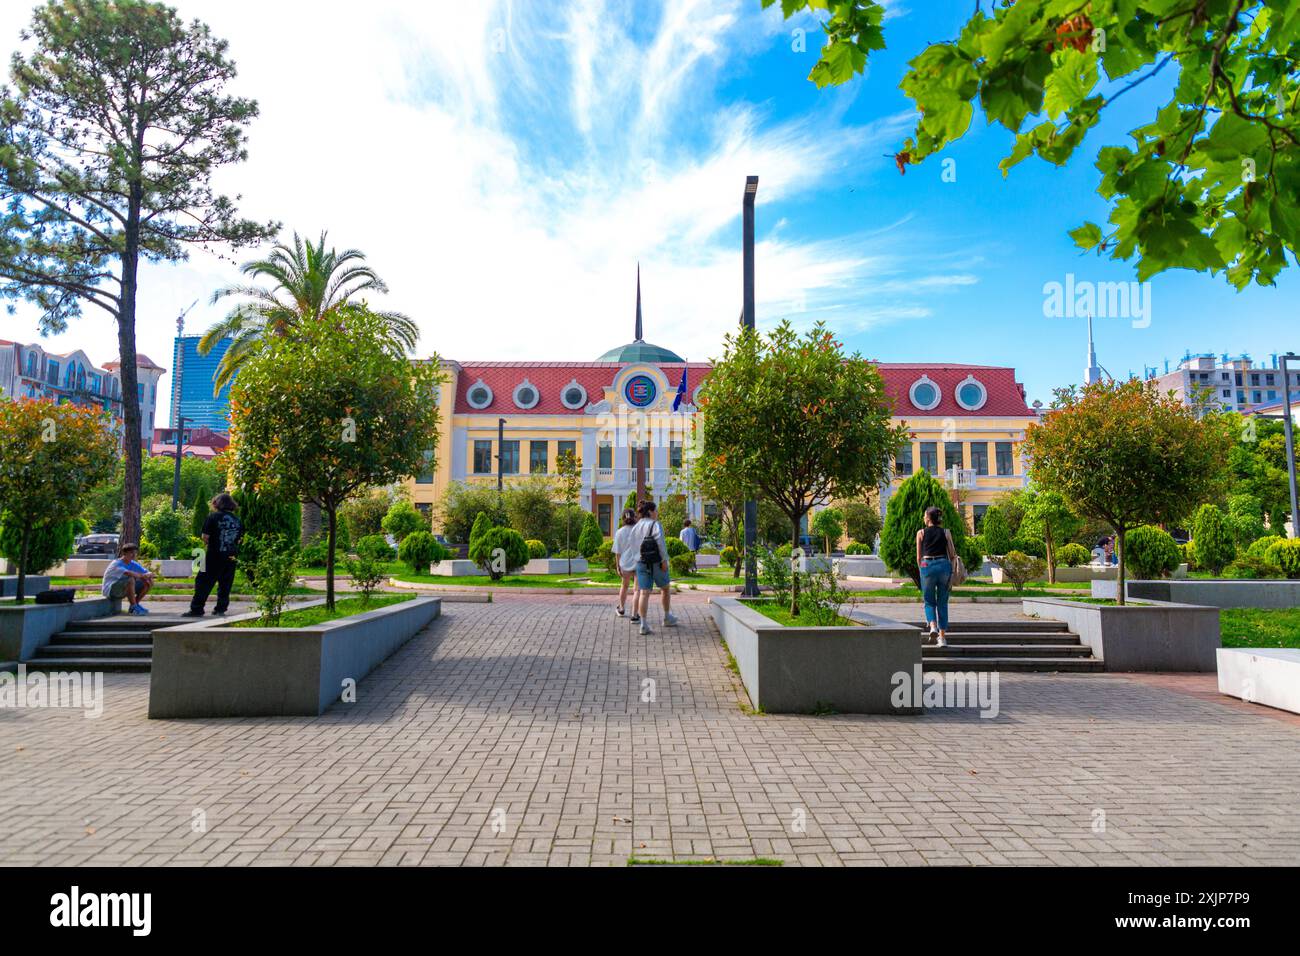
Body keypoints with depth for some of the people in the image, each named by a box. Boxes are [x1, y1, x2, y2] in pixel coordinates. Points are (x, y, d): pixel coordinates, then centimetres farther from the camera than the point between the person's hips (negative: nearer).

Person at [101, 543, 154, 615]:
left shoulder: (133, 564, 2)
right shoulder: (116, 564, -21)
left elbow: (148, 573, 1)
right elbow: (128, 573, -41)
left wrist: (149, 575, -23)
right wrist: (142, 575, -29)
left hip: (124, 590, 8)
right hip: (110, 590, -8)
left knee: (148, 583, -6)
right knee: (131, 580, -36)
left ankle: (135, 604, 1)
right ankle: (133, 607, -26)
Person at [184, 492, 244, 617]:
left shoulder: (213, 517, -7)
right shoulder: (238, 520, 6)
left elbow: (205, 537, -7)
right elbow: (239, 539, 11)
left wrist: (206, 544, 11)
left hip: (215, 556, -4)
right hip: (232, 556, 4)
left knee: (204, 582, 2)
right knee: (225, 583, 12)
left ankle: (196, 609, 1)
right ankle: (221, 608, 14)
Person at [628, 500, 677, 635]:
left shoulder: (636, 527, 11)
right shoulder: (655, 524, -7)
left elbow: (630, 544, 8)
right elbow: (660, 541, -20)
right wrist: (664, 560, -19)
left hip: (641, 563, 4)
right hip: (657, 562, -4)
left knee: (644, 593, -1)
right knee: (665, 589, 17)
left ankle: (643, 624, -10)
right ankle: (667, 618, 28)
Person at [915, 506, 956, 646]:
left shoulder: (921, 533, 4)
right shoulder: (946, 532, 8)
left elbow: (918, 557, 5)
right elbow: (952, 555, 6)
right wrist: (951, 572, 16)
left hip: (927, 566, -1)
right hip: (944, 565, 1)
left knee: (929, 601, 14)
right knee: (942, 603, 10)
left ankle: (933, 626, -12)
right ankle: (942, 637, 8)